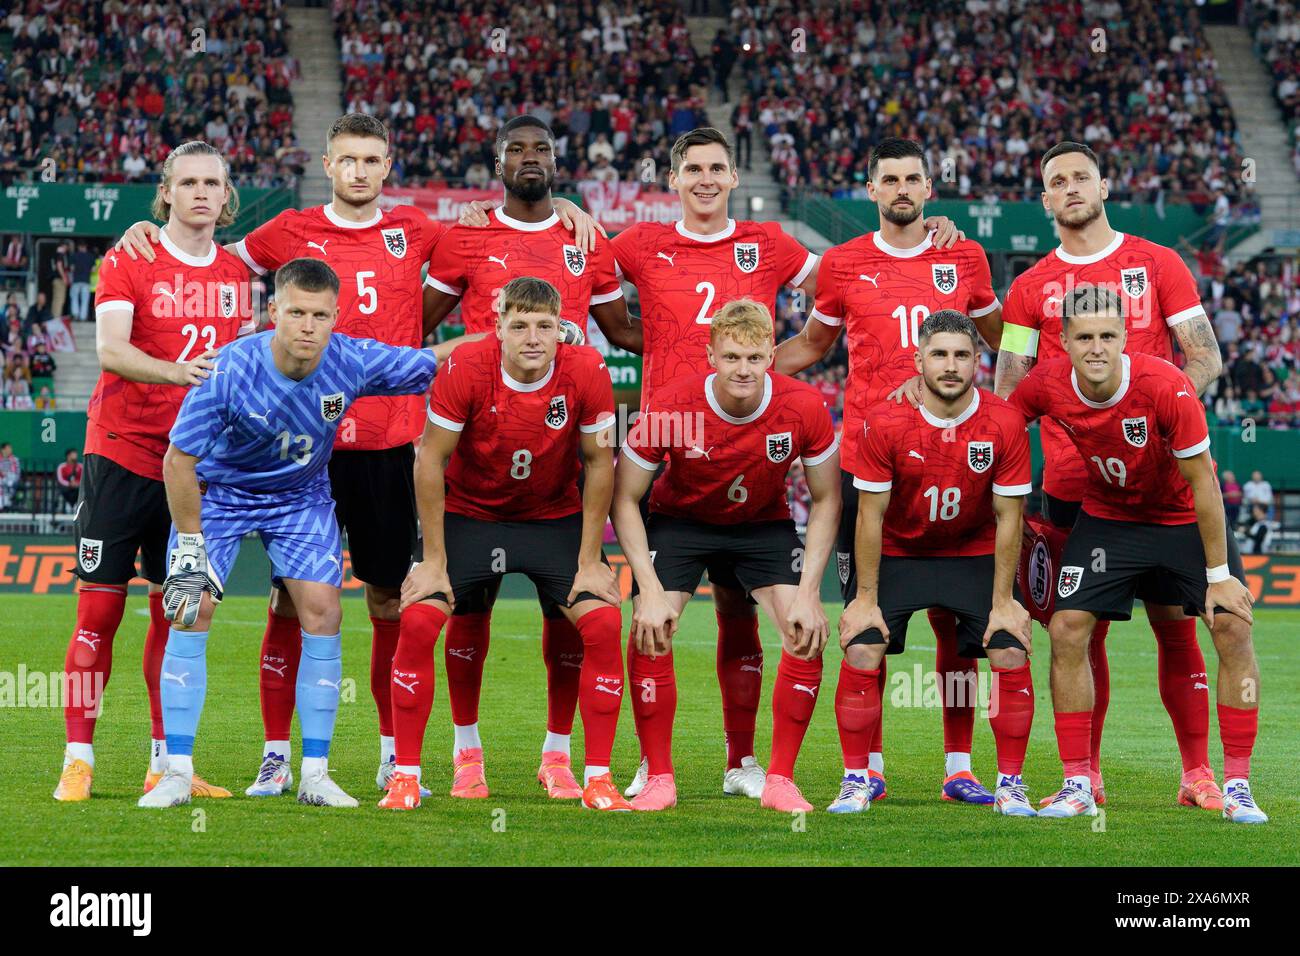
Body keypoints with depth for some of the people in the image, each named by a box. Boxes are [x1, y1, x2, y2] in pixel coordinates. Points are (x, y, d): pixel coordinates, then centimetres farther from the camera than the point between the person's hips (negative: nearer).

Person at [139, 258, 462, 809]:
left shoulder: (354, 362, -25)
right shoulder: (229, 370, -32)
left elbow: (435, 363, -8)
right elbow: (179, 462, -22)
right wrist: (190, 546, -18)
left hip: (301, 494, 2)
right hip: (218, 490, -2)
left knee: (322, 609, -12)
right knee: (193, 609, -14)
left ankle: (315, 775, -4)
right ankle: (177, 773, -7)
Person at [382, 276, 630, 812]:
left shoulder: (586, 372, -19)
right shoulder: (466, 369, -23)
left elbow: (599, 462, -8)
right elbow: (431, 460, -14)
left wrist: (590, 562, -8)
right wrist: (434, 560, -13)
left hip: (556, 518, 1)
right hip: (469, 514, -1)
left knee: (603, 622, -16)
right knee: (418, 620, -17)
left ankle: (598, 778, -5)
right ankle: (406, 775, -5)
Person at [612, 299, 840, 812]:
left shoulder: (804, 407, -25)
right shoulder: (671, 406, -28)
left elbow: (826, 500, -10)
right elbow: (624, 497, -16)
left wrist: (807, 592, -18)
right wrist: (651, 589, -24)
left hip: (764, 522, 1)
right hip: (679, 520, -1)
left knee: (808, 635, -17)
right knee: (648, 634, -21)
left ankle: (780, 779, -5)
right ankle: (659, 779, -7)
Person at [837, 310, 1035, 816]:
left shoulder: (1004, 424, -15)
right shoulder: (885, 422, -18)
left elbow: (1008, 517, -9)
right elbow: (871, 514, -12)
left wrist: (1002, 602, -10)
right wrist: (866, 599, -12)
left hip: (975, 556, 1)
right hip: (897, 555, -1)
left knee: (1011, 654, -14)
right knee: (861, 653, -16)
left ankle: (1011, 785, 0)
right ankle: (856, 781, -1)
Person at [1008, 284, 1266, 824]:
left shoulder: (1166, 386, -31)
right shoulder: (1047, 386, -21)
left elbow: (1202, 483, -22)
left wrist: (1219, 574, -18)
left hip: (1185, 518, -2)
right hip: (1108, 516, 2)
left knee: (1233, 629, -13)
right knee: (1066, 631, -10)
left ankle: (1237, 787, -4)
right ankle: (1078, 785, -1)